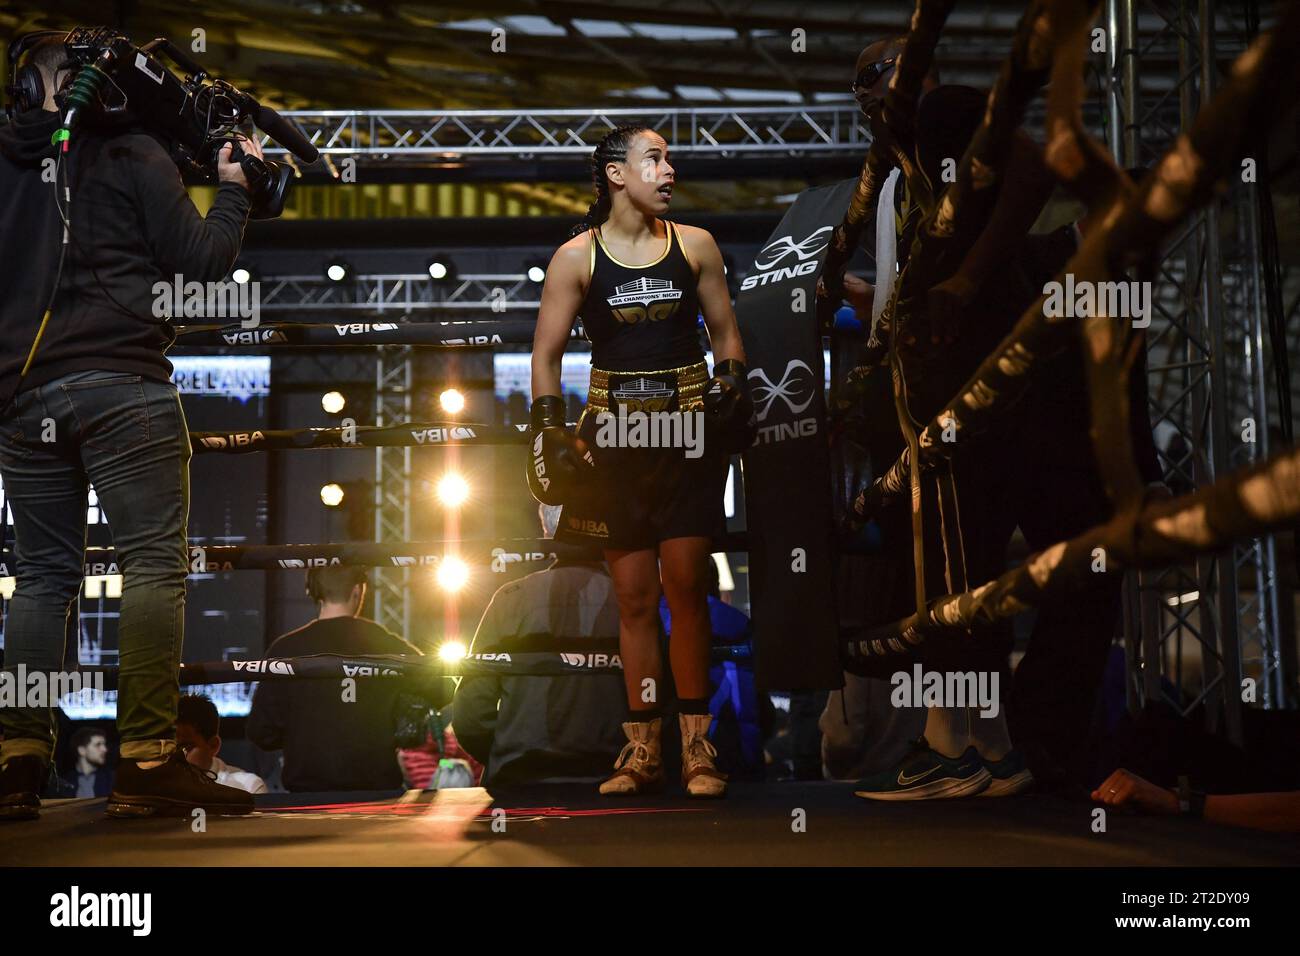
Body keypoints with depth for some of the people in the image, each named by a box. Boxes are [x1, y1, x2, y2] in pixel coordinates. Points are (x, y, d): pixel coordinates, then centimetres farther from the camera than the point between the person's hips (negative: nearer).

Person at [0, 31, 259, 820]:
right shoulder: (133, 157, 0)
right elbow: (203, 264, 0)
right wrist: (233, 188, 12)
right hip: (121, 389, -5)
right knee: (155, 563, -6)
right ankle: (148, 761, -13)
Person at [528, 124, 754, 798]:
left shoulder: (694, 246, 7)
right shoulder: (576, 258, 2)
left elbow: (725, 332, 15)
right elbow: (546, 353, 4)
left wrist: (730, 389, 0)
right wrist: (552, 431, -4)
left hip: (689, 430, 0)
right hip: (614, 434, 0)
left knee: (685, 584, -6)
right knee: (634, 596, 2)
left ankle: (696, 746, 1)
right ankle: (642, 749, 9)